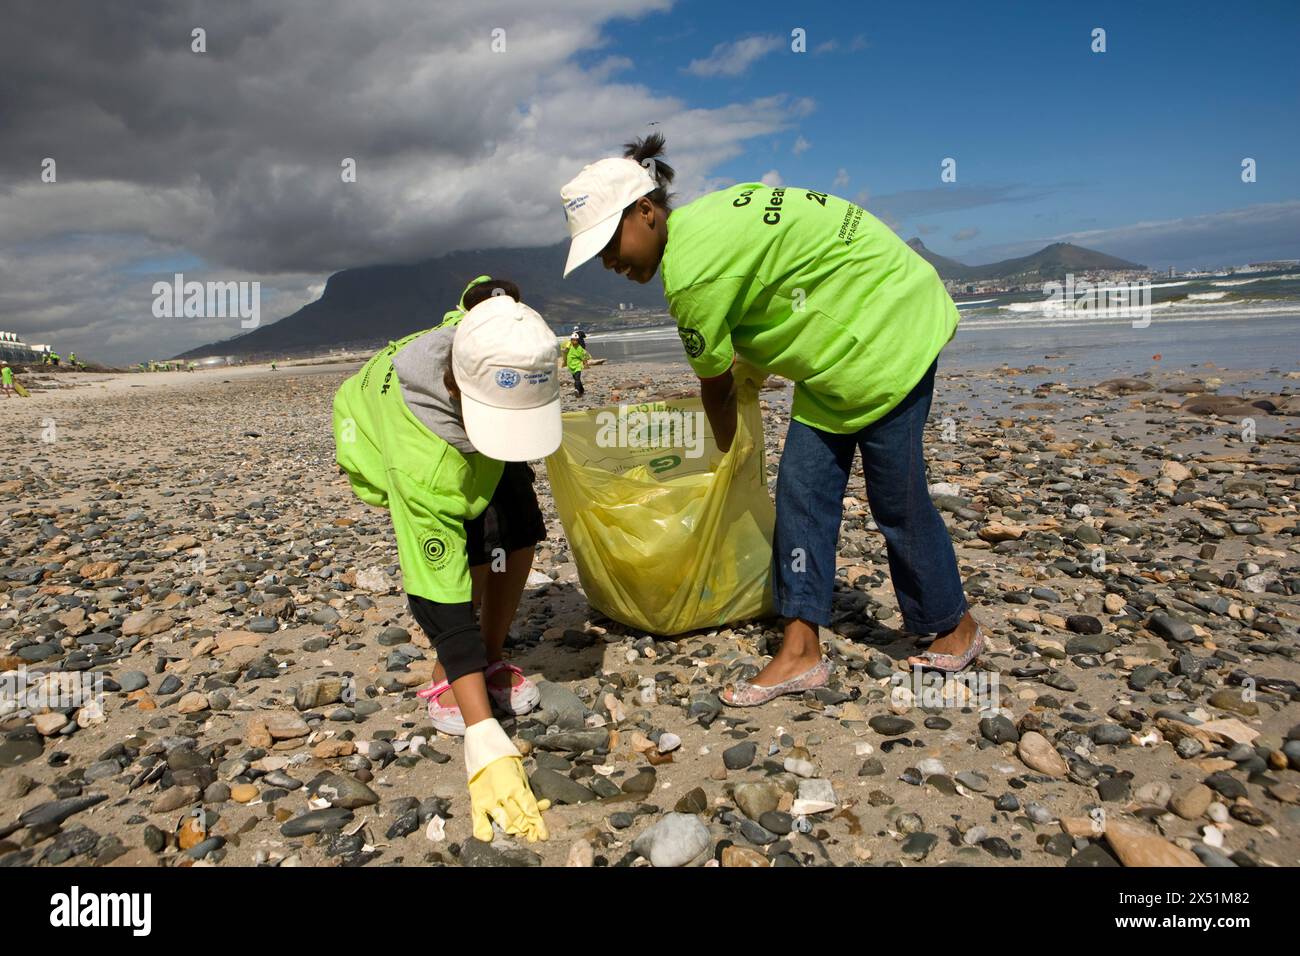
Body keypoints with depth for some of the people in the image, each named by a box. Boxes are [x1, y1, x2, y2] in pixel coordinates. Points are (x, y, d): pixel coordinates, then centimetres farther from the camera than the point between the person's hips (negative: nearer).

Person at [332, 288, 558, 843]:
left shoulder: (504, 355, -38)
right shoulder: (421, 468, -48)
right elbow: (441, 601, -45)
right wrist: (484, 741, -46)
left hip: (467, 431, 5)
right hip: (379, 441, -5)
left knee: (520, 535, -9)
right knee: (469, 555, -24)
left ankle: (491, 662, 12)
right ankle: (445, 683, -1)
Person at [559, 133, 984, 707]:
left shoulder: (692, 270, -25)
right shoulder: (698, 226, 4)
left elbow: (716, 386, -12)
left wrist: (729, 454, 4)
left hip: (888, 326, -10)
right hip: (838, 346, 10)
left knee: (896, 499, 0)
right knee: (801, 490, 2)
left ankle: (954, 627, 24)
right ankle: (800, 654, 4)